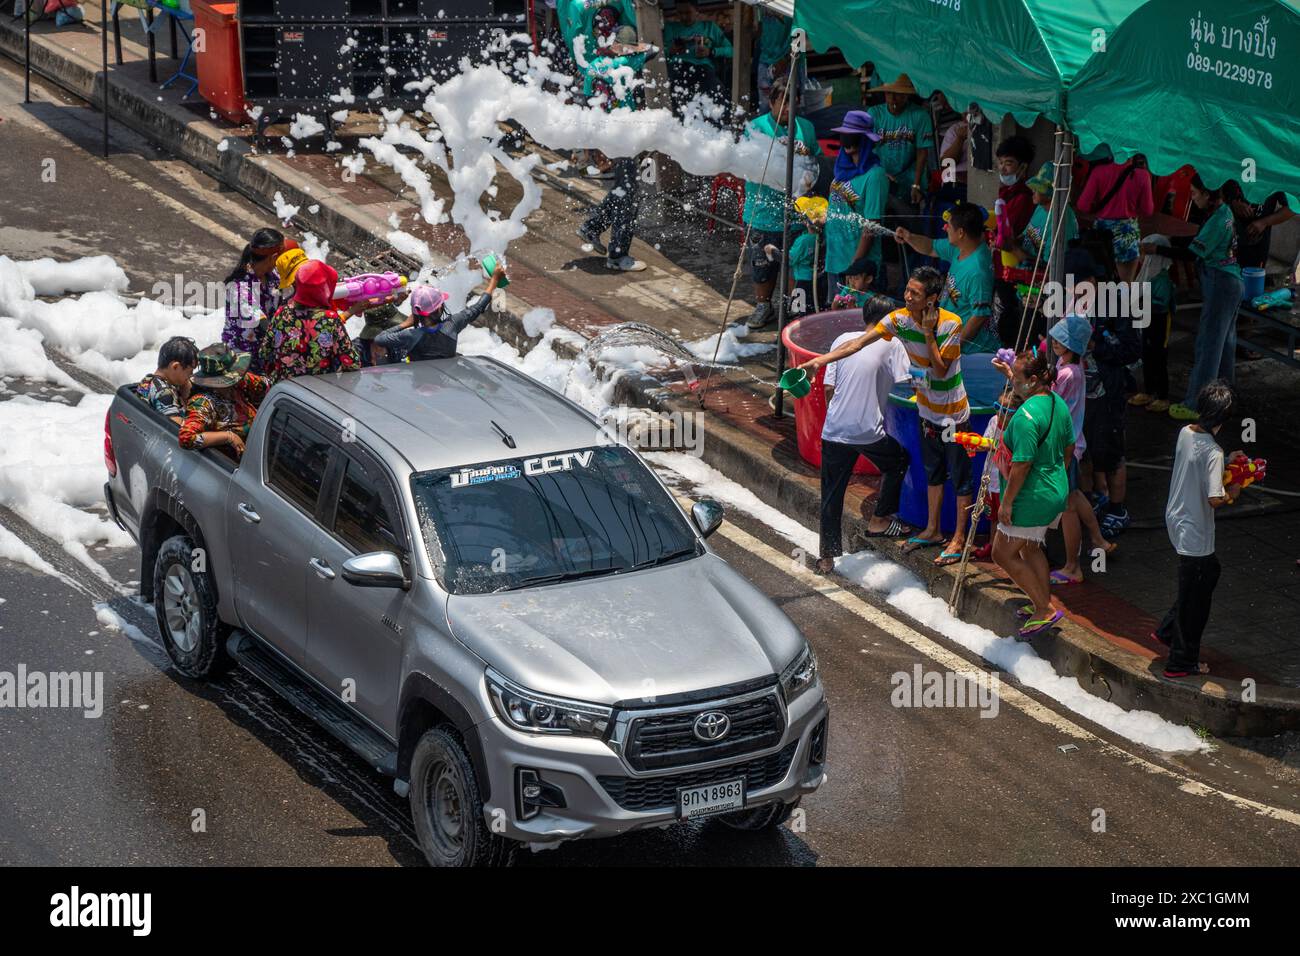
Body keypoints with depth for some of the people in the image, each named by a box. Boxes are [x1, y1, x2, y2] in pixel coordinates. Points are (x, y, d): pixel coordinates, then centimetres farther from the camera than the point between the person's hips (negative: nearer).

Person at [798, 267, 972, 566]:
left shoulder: (951, 323, -25)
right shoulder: (900, 318, -11)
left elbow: (940, 370, -23)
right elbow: (858, 343, -15)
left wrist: (929, 333, -30)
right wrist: (820, 360, -24)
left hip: (952, 412, -6)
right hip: (927, 409, 6)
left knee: (959, 476, 6)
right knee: (933, 472, 21)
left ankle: (959, 539, 17)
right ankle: (932, 530, 35)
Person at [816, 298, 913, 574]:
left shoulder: (842, 340, 8)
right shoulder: (891, 345, -2)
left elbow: (828, 388, 6)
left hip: (834, 430, 3)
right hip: (870, 431, -3)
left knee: (831, 494, 10)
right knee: (898, 462, 27)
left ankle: (827, 556, 11)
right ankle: (879, 520, 27)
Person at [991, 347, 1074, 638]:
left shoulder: (1026, 416, -28)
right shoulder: (1057, 402, 1)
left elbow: (1022, 464, -27)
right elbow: (1069, 447, 13)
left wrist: (1007, 502, -18)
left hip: (1032, 498, -9)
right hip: (1057, 491, 9)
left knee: (1004, 553, 6)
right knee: (1030, 548, 26)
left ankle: (1045, 609, 10)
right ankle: (1043, 605, 37)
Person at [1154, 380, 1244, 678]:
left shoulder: (1186, 433, -2)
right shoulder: (1212, 452, -27)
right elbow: (1214, 499, -31)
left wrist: (1225, 461, 15)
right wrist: (1232, 492, -11)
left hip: (1175, 519, 9)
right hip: (1195, 533, -9)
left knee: (1209, 572, 28)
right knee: (1195, 597, 7)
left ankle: (1167, 631, 35)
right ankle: (1182, 662, 19)